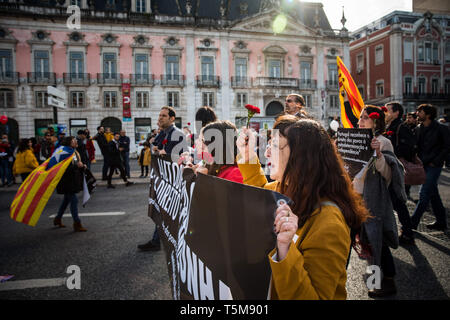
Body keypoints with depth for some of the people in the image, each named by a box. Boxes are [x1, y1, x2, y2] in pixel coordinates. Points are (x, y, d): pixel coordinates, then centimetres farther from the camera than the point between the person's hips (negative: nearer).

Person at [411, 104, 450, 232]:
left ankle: (413, 222, -3)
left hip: (434, 165, -7)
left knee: (424, 195, -7)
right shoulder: (419, 128, 9)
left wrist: (435, 162, -12)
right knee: (433, 194, 13)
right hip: (423, 165, 7)